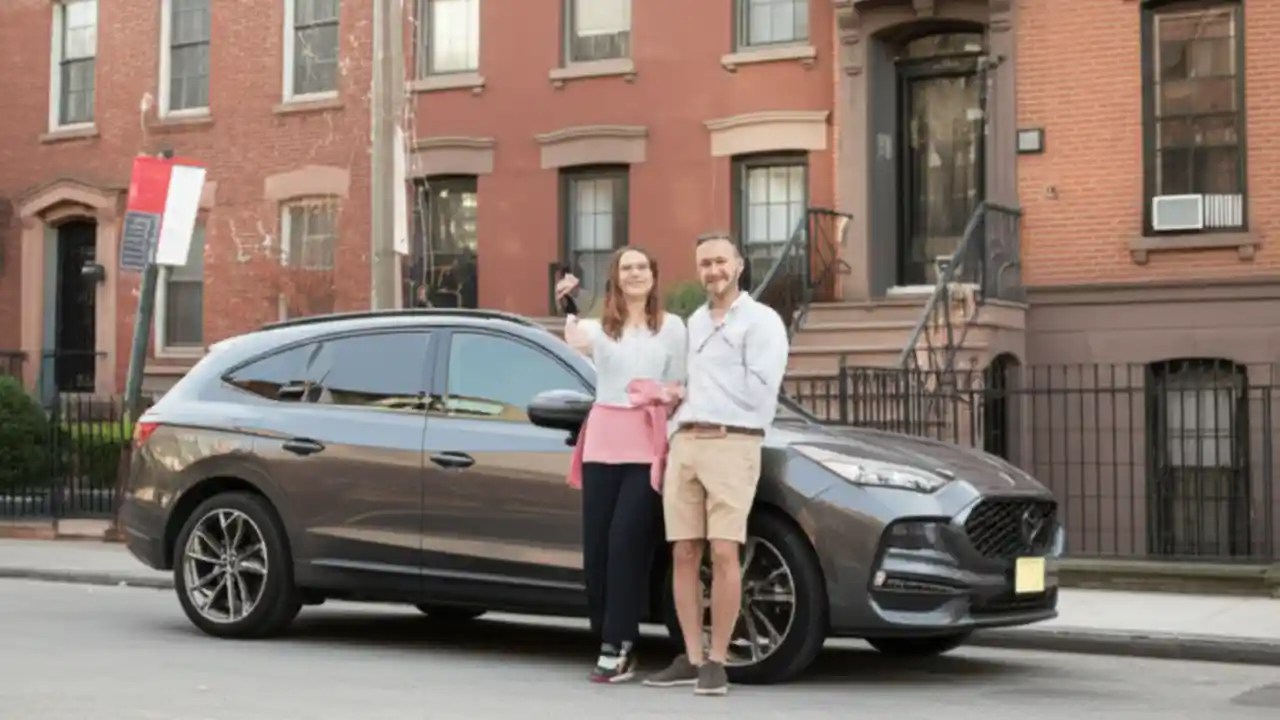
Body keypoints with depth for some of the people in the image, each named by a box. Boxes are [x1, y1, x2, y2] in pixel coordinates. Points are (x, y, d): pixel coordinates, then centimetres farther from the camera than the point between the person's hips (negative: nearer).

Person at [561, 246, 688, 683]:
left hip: (648, 443, -3)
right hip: (603, 440, 3)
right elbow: (576, 343, -10)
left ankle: (617, 647, -11)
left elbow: (682, 386, 12)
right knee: (596, 543, -1)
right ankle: (612, 644, 9)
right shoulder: (600, 328, 15)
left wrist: (671, 395, -8)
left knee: (627, 540, -12)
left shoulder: (672, 327, 11)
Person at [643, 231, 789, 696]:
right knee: (684, 554, 3)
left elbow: (759, 391, -9)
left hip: (732, 445, -6)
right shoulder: (694, 323, 22)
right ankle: (691, 658, 10)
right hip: (684, 444, 6)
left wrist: (688, 392, -1)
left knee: (723, 554, -10)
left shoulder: (761, 321, 0)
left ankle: (717, 662, -3)